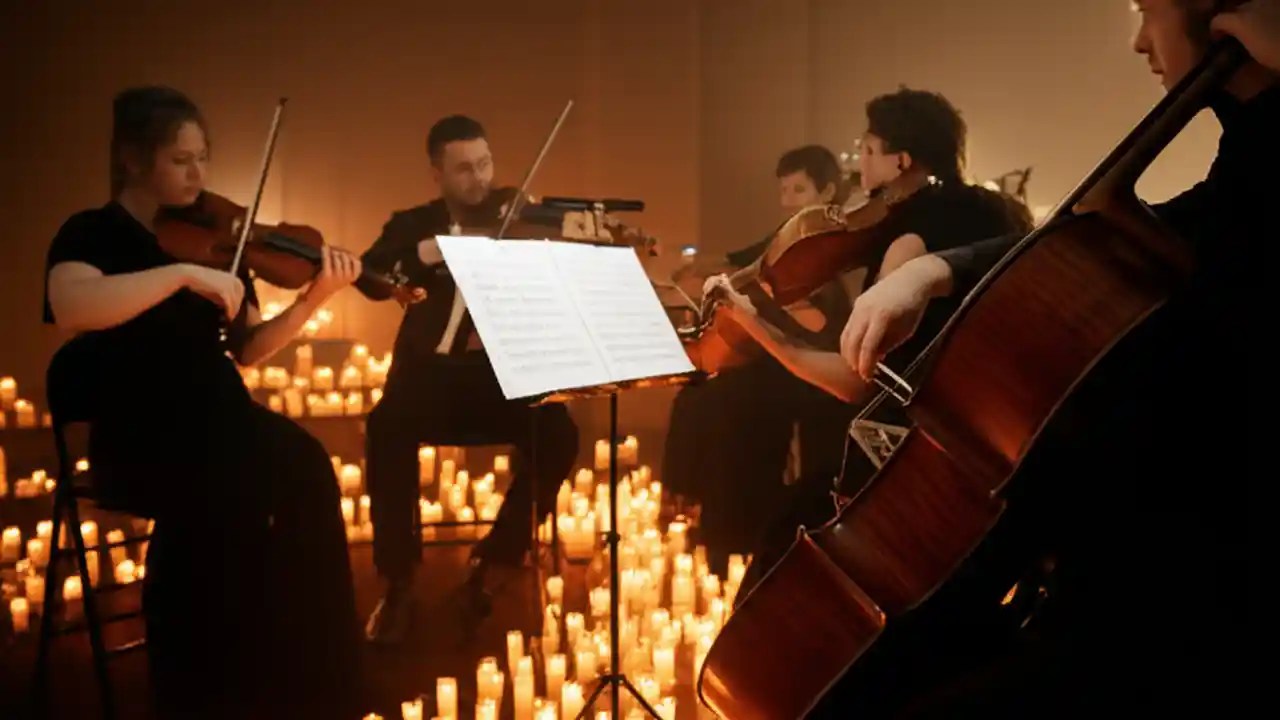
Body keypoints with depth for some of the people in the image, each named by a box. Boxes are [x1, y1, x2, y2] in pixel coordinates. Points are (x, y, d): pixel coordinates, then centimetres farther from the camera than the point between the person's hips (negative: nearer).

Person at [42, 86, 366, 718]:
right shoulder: (91, 234, -1)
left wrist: (313, 300, -3)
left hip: (218, 416, 4)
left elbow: (247, 349, 12)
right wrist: (183, 274, -27)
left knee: (304, 467, -27)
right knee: (227, 487, -34)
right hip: (139, 436, -4)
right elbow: (70, 309, -24)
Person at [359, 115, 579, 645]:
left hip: (502, 371, 1)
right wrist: (423, 253, -26)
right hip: (433, 370, 0)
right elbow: (370, 274, -10)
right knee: (389, 428, -33)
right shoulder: (414, 224, 9)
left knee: (558, 436, -28)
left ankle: (493, 562, -6)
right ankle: (399, 582, -17)